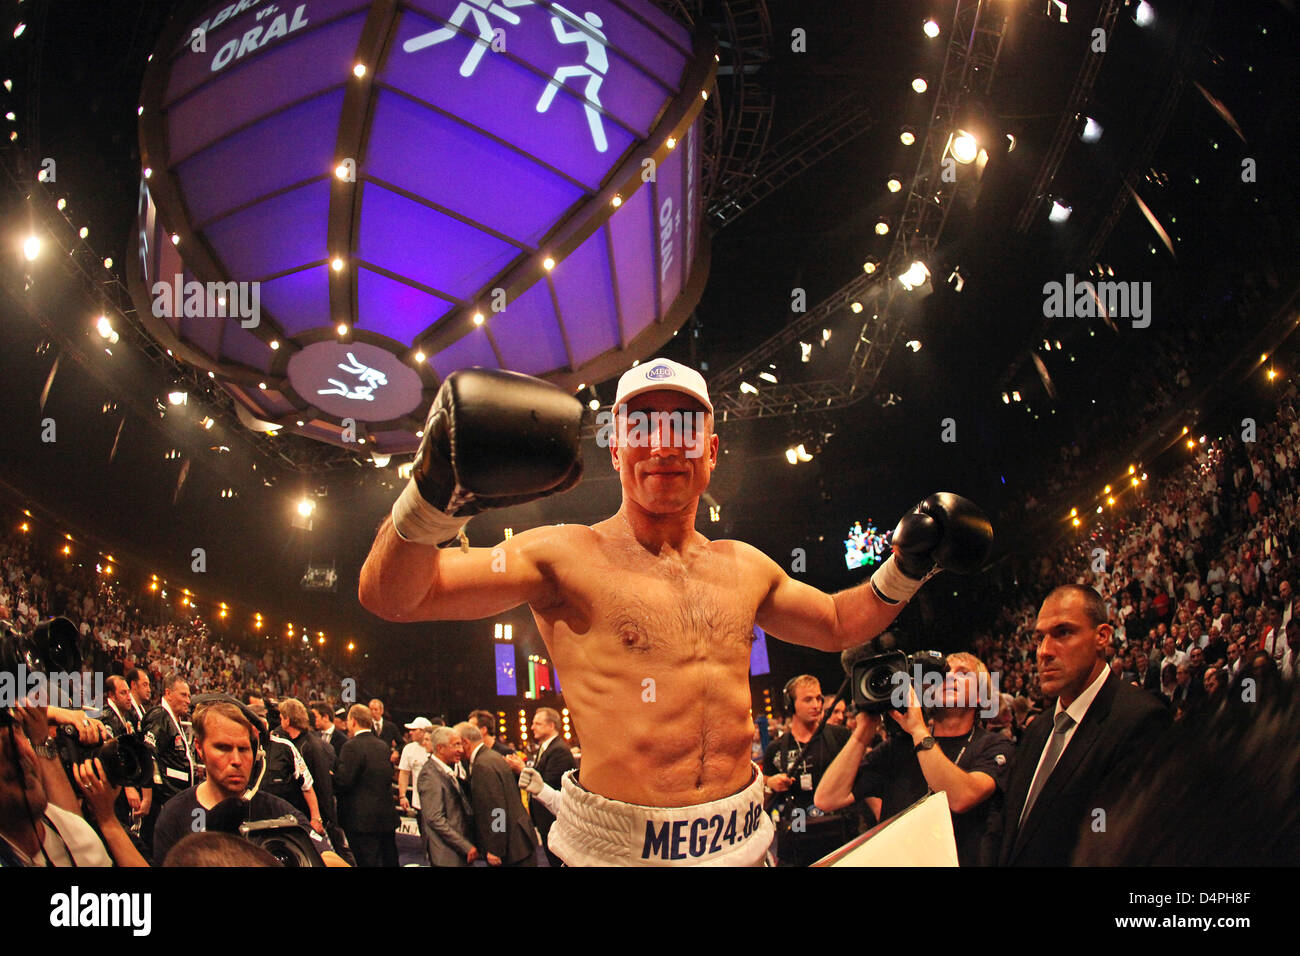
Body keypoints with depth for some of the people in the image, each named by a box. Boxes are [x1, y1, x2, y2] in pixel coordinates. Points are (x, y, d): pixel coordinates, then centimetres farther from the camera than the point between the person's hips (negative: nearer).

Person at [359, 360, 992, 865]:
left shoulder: (745, 568, 11)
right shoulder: (568, 557, -7)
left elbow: (838, 623, 30)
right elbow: (389, 596, -15)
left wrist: (907, 566, 16)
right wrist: (435, 497, -33)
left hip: (742, 843, 5)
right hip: (619, 851, -5)